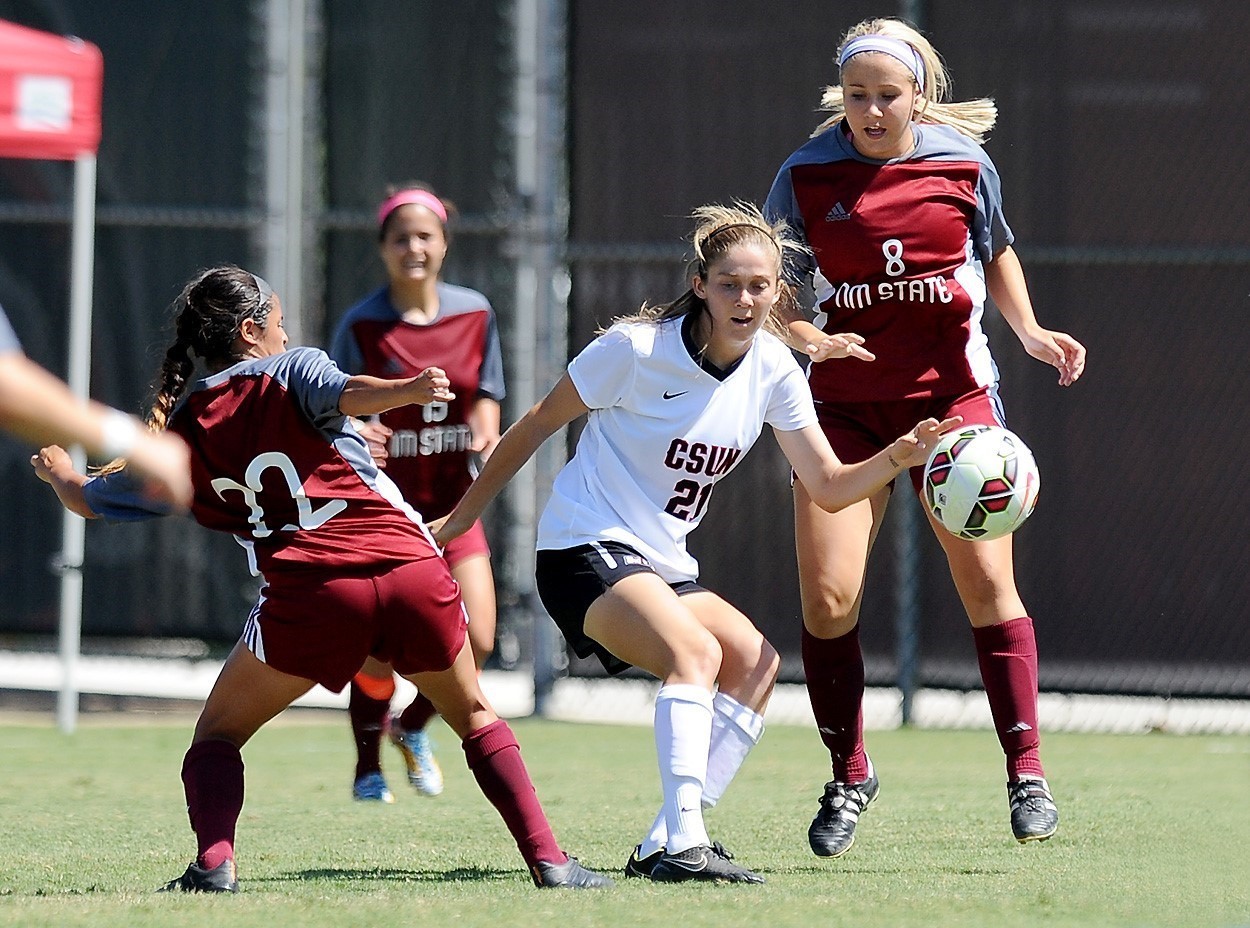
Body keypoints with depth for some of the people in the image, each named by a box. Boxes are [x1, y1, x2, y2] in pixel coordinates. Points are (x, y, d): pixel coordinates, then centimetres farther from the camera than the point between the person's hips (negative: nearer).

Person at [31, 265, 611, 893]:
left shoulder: (180, 433, 18)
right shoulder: (292, 371, 12)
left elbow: (89, 501, 32)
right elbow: (346, 394, -14)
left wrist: (60, 475, 54)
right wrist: (409, 390, -30)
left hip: (312, 593, 0)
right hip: (413, 567, 0)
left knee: (218, 734, 18)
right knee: (475, 719, 21)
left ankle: (213, 865, -5)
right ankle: (548, 860, 10)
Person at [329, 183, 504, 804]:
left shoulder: (474, 313, 2)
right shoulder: (361, 326, -10)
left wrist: (487, 432, -10)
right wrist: (352, 433, -29)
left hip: (451, 502, 4)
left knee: (475, 643, -6)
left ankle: (412, 728, 24)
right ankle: (368, 768, 20)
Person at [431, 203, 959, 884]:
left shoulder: (773, 369, 0)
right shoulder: (636, 348, -15)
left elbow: (830, 487, 1)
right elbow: (537, 425, -4)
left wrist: (901, 455, -17)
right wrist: (462, 517, 1)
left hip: (664, 567, 7)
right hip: (584, 549, -7)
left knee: (757, 662, -14)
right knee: (696, 650, -30)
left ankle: (661, 846, -12)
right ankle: (682, 842, -39)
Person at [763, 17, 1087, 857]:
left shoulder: (966, 165, -2)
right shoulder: (806, 175, -6)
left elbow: (997, 252, 17)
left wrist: (1031, 331, 3)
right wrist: (806, 335, -19)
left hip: (953, 395, 0)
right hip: (844, 405, 0)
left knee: (988, 583, -6)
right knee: (827, 598, -8)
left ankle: (1026, 773, 6)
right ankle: (849, 777, 11)